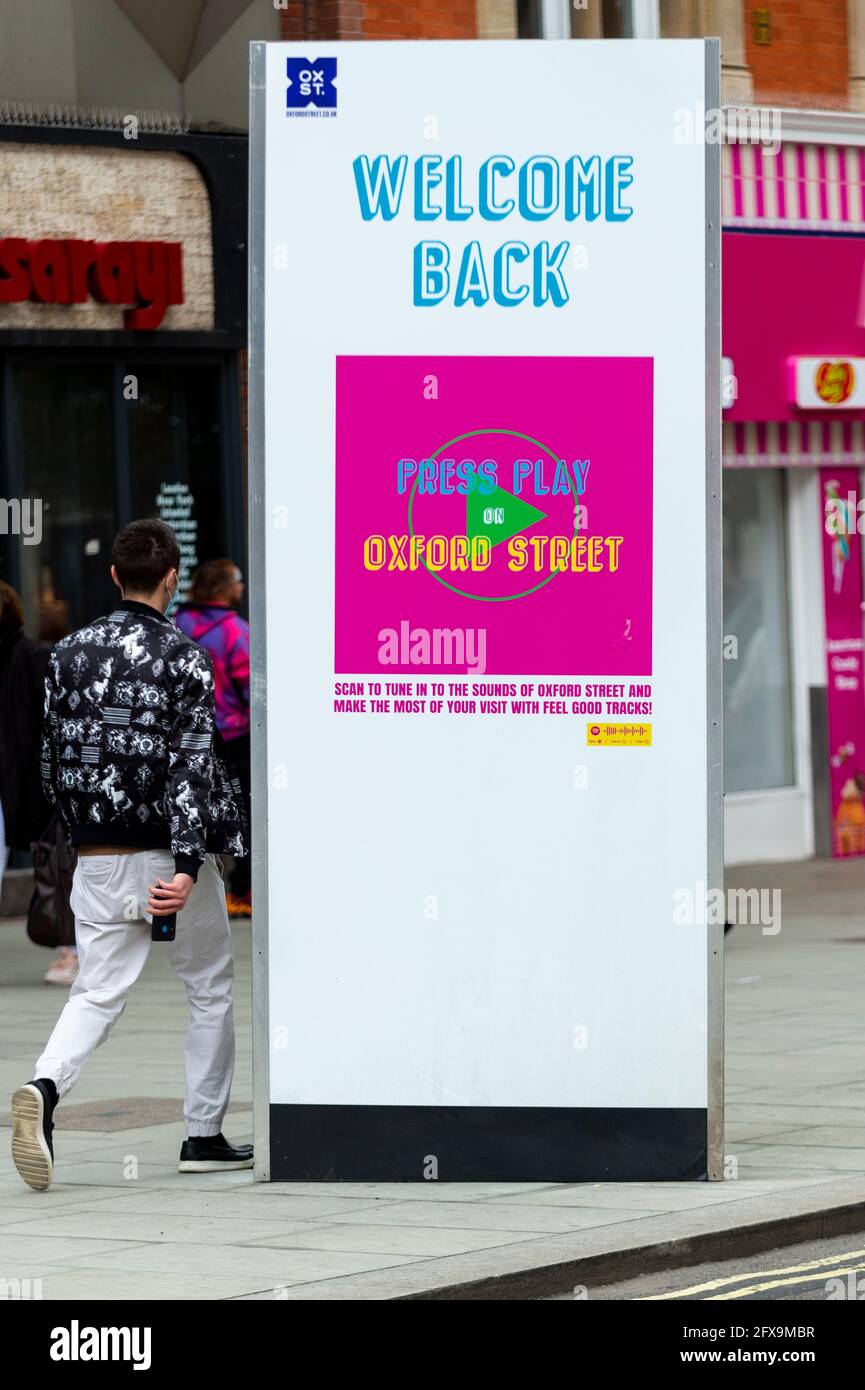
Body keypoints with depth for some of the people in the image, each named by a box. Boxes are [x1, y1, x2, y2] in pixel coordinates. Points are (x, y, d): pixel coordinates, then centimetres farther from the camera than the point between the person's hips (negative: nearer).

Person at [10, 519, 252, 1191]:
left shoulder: (70, 652, 5)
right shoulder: (183, 657, -10)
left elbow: (54, 759, 10)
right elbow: (192, 764, -17)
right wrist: (187, 865, -22)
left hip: (98, 859, 4)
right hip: (170, 854, -4)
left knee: (98, 992, 4)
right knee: (210, 987, 14)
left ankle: (46, 1087, -25)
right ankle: (204, 1135, 16)